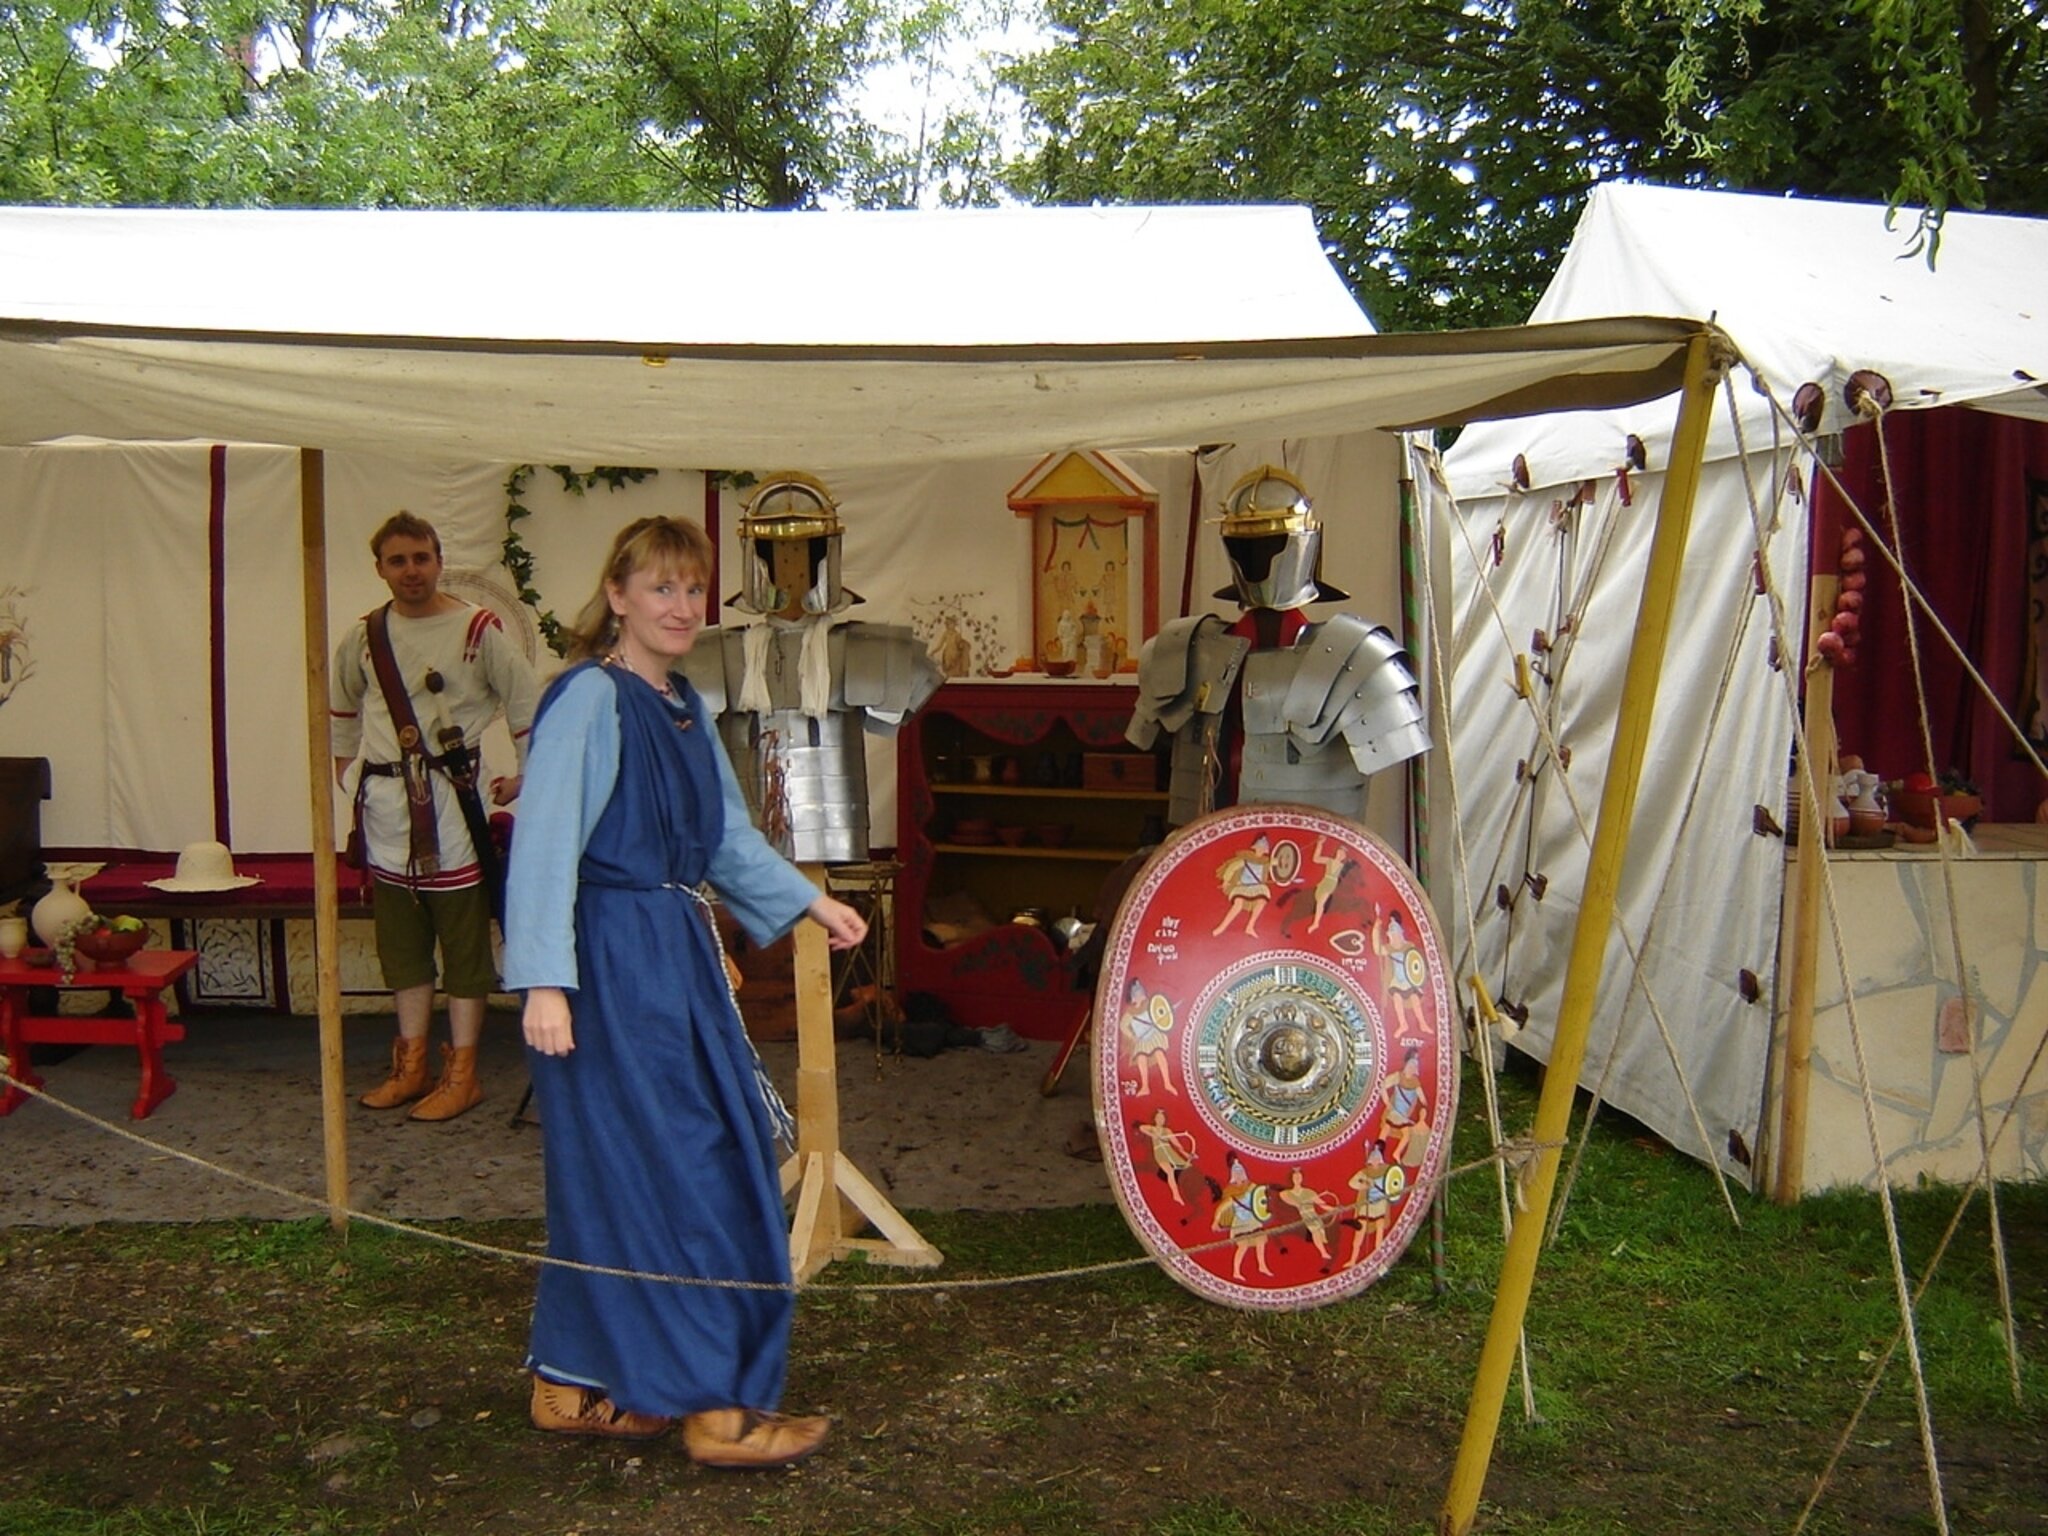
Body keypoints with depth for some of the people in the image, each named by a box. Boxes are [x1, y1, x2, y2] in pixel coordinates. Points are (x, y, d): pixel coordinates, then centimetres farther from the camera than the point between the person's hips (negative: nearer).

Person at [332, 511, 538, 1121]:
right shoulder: (363, 636, 8)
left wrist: (526, 775, -2)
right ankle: (412, 1065, 23)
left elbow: (526, 700, 0)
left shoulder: (478, 630, -5)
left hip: (450, 797, -5)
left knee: (463, 938, 0)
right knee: (400, 940, 12)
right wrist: (344, 761, 22)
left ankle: (462, 1072, 8)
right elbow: (342, 701, 27)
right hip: (384, 802, 5)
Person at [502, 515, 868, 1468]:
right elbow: (545, 844, -18)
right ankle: (716, 1406, 9)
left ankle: (576, 1386, 27)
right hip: (612, 962, -9)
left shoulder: (683, 706, 13)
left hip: (676, 957, 9)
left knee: (617, 1172, 14)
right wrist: (544, 983, -24)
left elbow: (727, 834, 22)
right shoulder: (589, 699, -13)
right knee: (681, 1173, -3)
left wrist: (810, 903, 19)